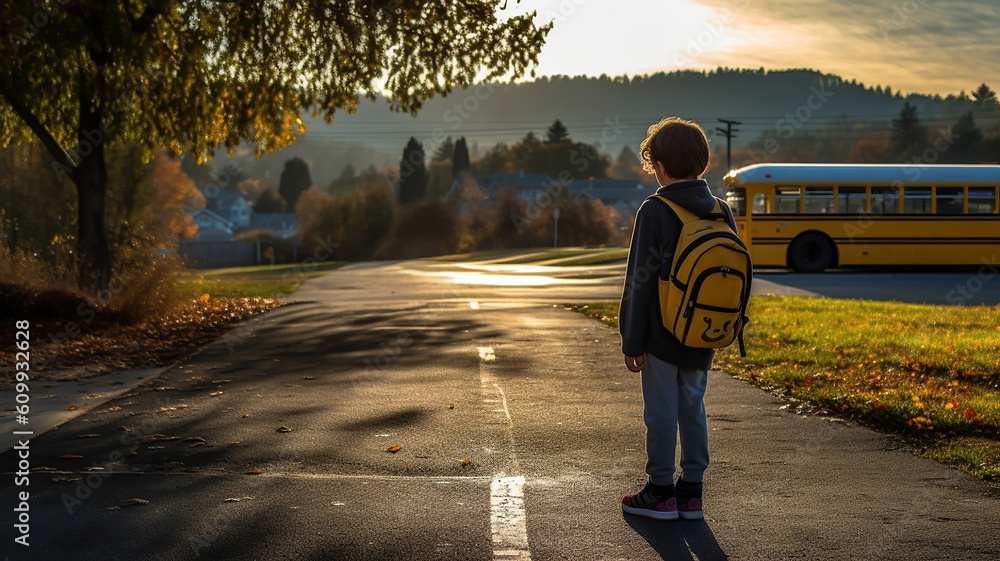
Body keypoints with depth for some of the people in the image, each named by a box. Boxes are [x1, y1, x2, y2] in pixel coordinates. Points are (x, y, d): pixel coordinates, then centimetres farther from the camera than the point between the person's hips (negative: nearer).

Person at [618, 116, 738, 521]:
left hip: (663, 336, -5)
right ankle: (691, 492, 18)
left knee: (661, 411, 3)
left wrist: (632, 342, -7)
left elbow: (639, 281, -13)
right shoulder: (722, 212, 4)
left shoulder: (655, 211, -13)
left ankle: (661, 492, 11)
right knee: (693, 407, 13)